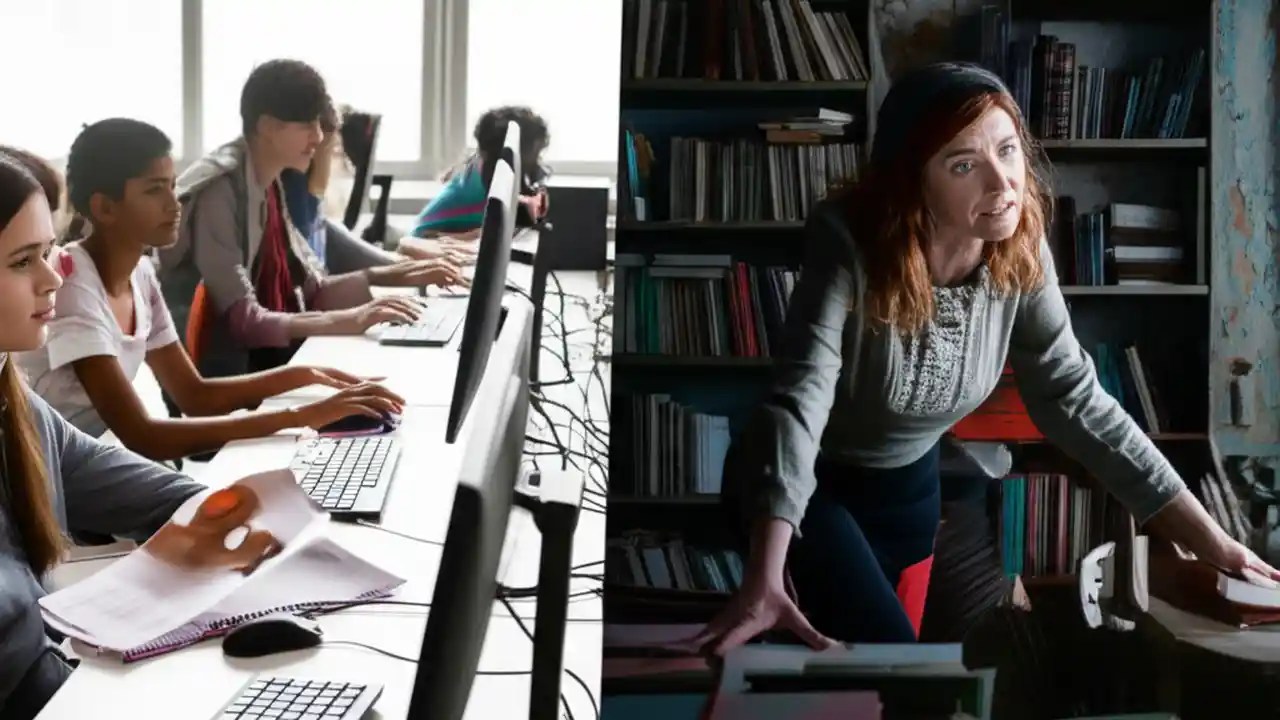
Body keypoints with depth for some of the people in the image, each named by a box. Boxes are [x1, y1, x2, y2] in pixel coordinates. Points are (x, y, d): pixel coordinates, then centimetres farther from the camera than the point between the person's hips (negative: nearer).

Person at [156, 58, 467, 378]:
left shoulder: (268, 185, 7)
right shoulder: (219, 189, -19)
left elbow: (313, 291, 10)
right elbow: (243, 321, -26)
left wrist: (389, 275, -3)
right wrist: (348, 320, -35)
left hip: (261, 357, 8)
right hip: (217, 372, -8)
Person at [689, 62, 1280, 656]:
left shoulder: (1021, 254, -16)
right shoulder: (851, 244, -32)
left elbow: (1075, 398, -11)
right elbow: (799, 398, -42)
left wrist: (1208, 538, -14)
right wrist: (762, 582, -55)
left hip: (908, 486, 6)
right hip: (805, 484, -5)